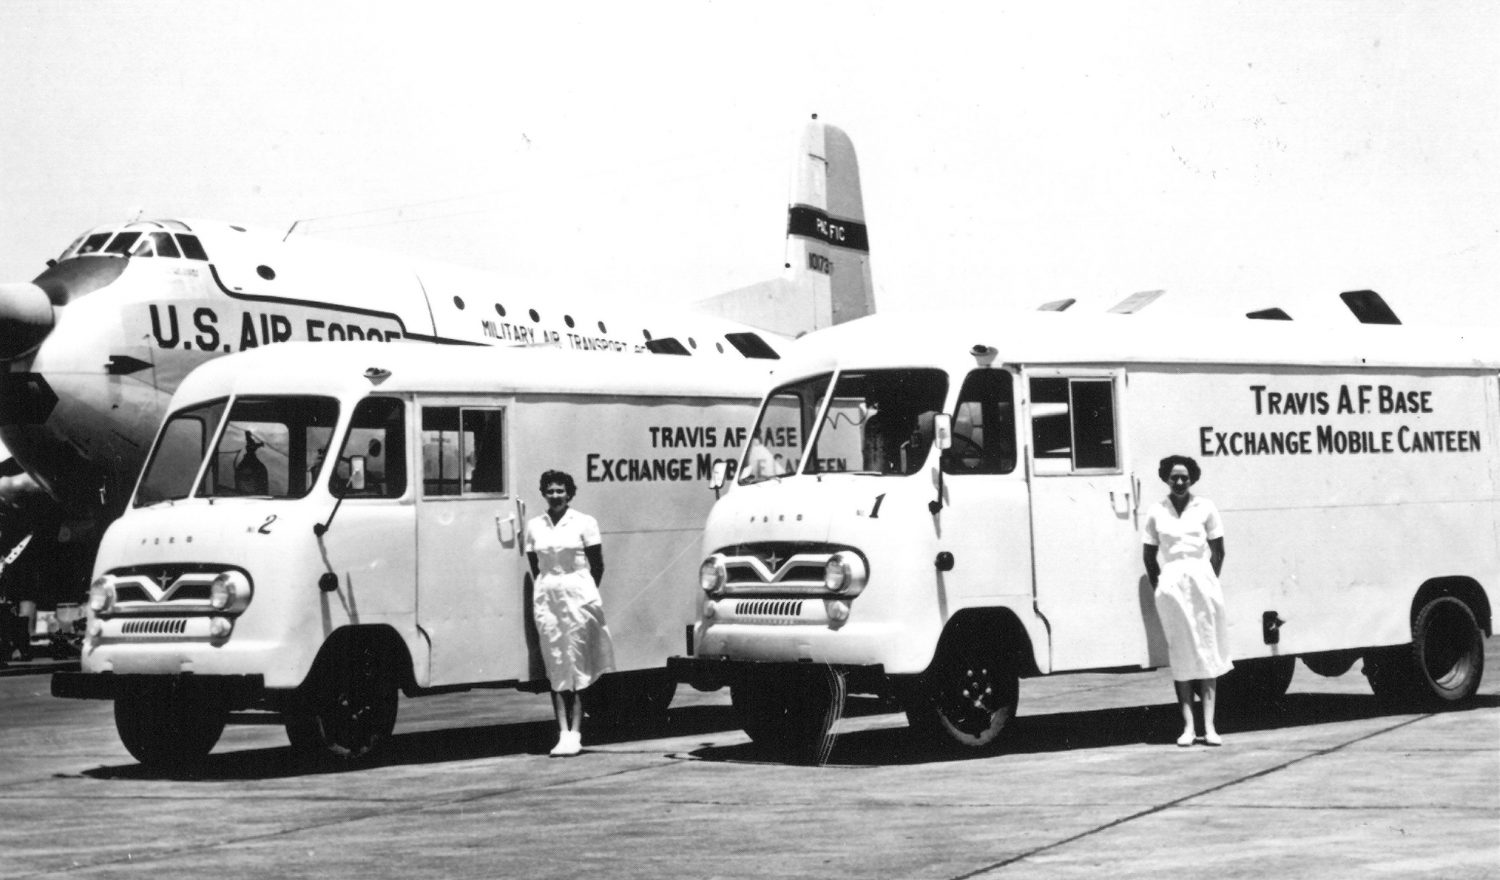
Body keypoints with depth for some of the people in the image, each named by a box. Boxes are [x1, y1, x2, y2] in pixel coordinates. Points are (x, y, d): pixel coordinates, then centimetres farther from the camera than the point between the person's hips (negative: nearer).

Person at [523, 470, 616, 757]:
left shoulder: (584, 523, 0)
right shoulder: (534, 526, 10)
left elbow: (597, 564, 3)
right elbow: (534, 566, 14)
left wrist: (583, 592, 6)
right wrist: (547, 589, 6)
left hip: (578, 596, -3)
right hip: (546, 597, 3)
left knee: (577, 664, -4)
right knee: (555, 666, -1)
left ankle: (575, 732, -4)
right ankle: (563, 731, -1)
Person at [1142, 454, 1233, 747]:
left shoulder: (1205, 508, 2)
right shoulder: (1156, 513, 5)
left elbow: (1218, 551, 6)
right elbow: (1149, 556, 10)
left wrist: (1208, 582, 1)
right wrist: (1160, 587, 2)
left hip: (1202, 582, 0)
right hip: (1171, 585, 0)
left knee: (1208, 654, 0)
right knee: (1181, 656, -1)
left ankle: (1209, 726, 0)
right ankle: (1188, 726, 0)